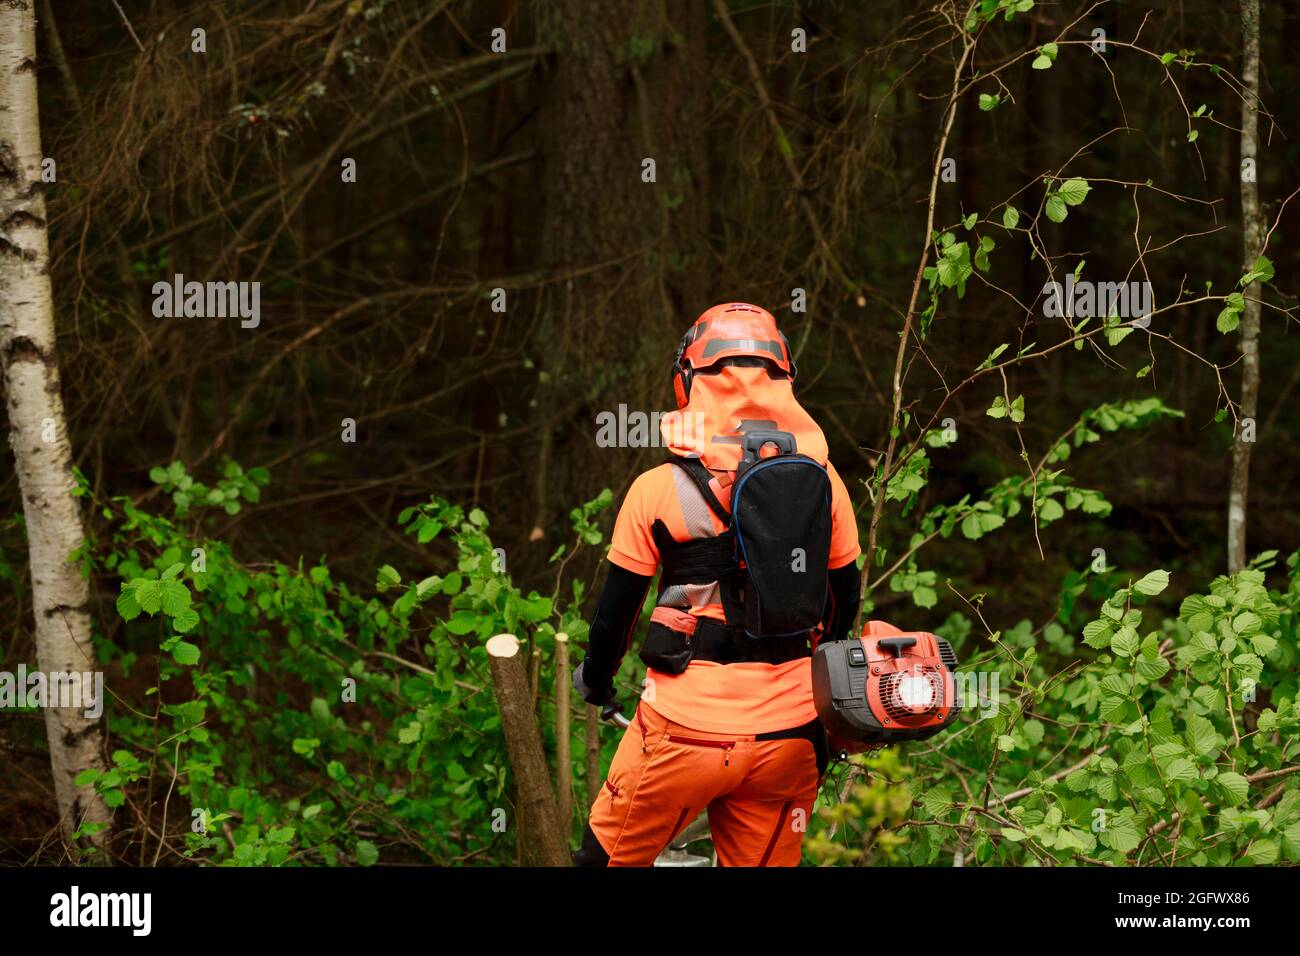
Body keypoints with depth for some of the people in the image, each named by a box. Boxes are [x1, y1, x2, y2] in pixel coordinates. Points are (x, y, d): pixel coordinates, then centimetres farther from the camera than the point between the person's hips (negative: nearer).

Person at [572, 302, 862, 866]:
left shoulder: (658, 491, -7)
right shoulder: (821, 482, 1)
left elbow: (616, 610, 1)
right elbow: (844, 599, 11)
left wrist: (594, 680, 20)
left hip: (687, 728, -3)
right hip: (787, 734, 3)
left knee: (610, 858, 14)